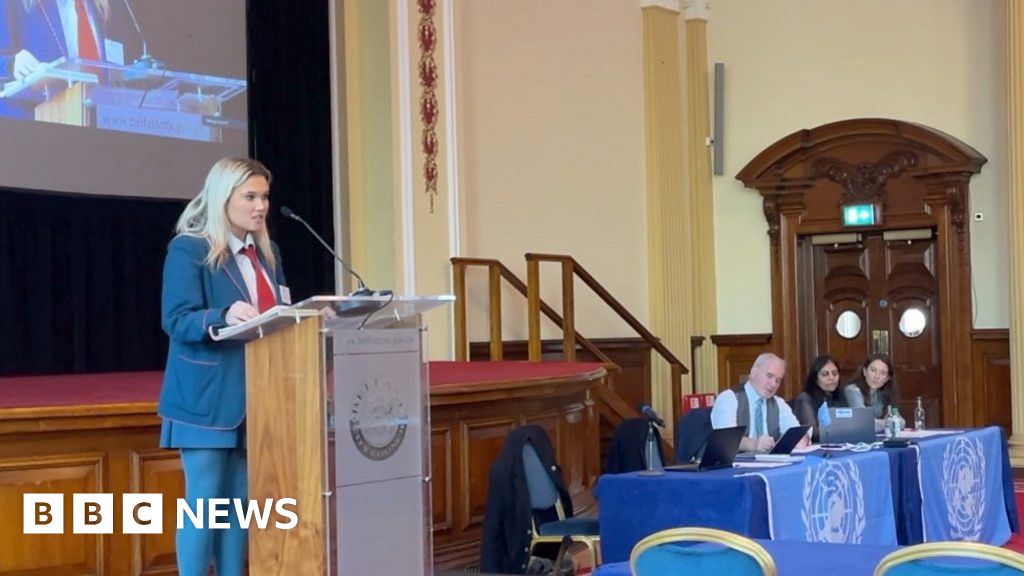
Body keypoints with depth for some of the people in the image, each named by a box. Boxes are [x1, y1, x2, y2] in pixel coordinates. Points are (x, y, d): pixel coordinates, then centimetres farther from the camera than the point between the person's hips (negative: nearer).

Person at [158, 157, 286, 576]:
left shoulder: (267, 252, 14)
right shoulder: (188, 249, -8)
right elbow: (176, 320, -17)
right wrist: (224, 316, -34)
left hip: (255, 396, 7)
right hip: (207, 397, -7)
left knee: (240, 501, 9)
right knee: (204, 500, -7)